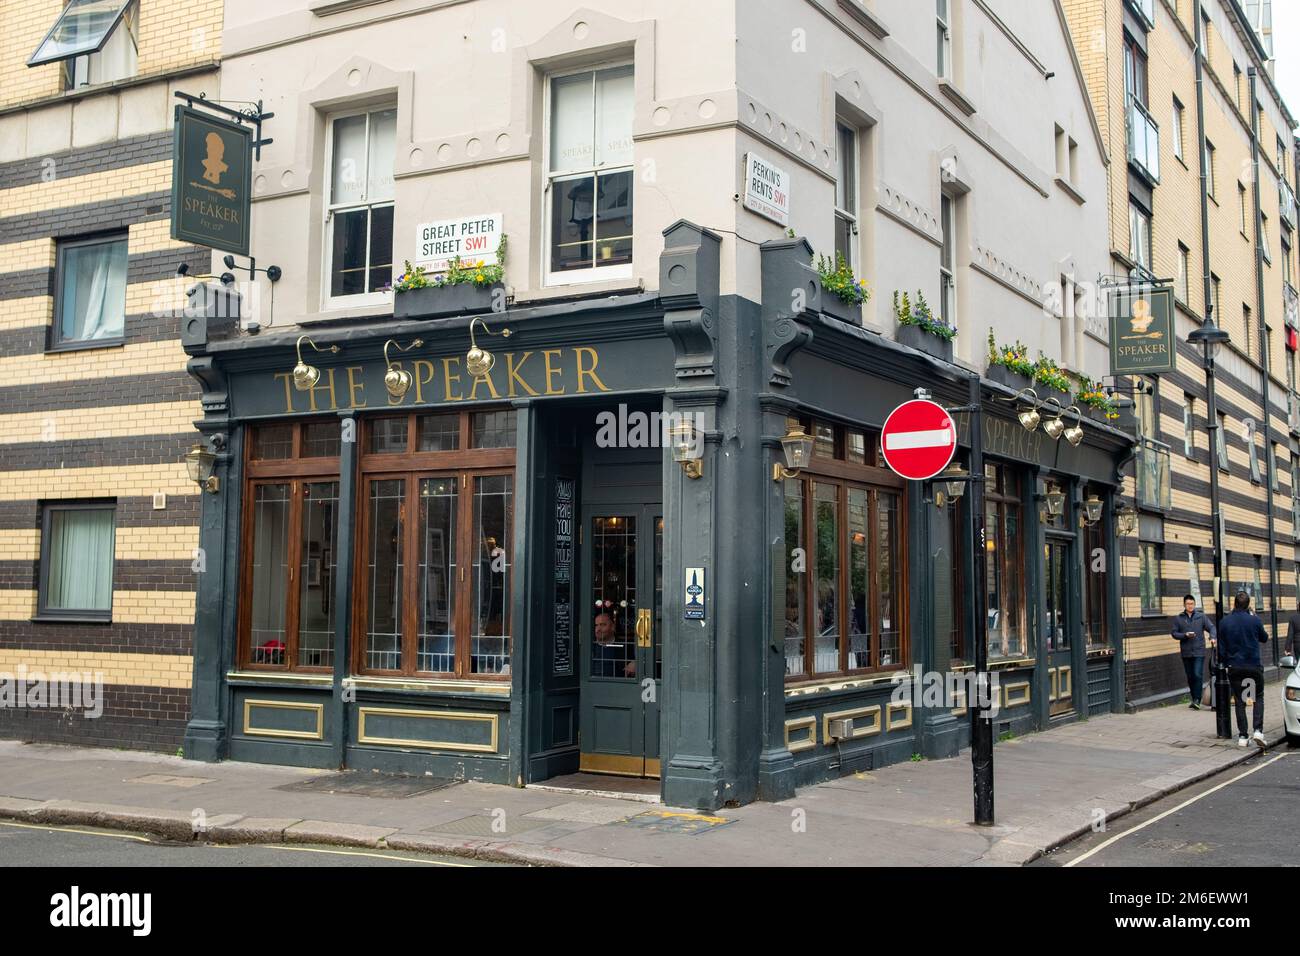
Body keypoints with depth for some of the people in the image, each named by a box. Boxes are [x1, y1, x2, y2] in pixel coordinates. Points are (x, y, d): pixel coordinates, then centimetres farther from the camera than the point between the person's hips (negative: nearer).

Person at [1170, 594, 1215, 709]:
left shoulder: (1201, 616, 5)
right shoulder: (1179, 619, 7)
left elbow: (1211, 627, 4)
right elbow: (1174, 633, 5)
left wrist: (1212, 637, -16)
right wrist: (1185, 635, -12)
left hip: (1199, 651, -2)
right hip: (1186, 652, 2)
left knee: (1198, 675, -13)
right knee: (1190, 677, 9)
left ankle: (1197, 700, -11)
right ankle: (1195, 699, 21)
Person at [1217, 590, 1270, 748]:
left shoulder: (1225, 622, -3)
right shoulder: (1254, 620, -8)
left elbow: (1221, 648, 2)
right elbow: (1264, 638, 11)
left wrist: (1225, 663, 17)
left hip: (1234, 668, 1)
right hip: (1254, 666, -1)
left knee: (1240, 701, 9)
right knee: (1258, 697, 13)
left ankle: (1242, 736, 6)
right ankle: (1258, 730, -3)